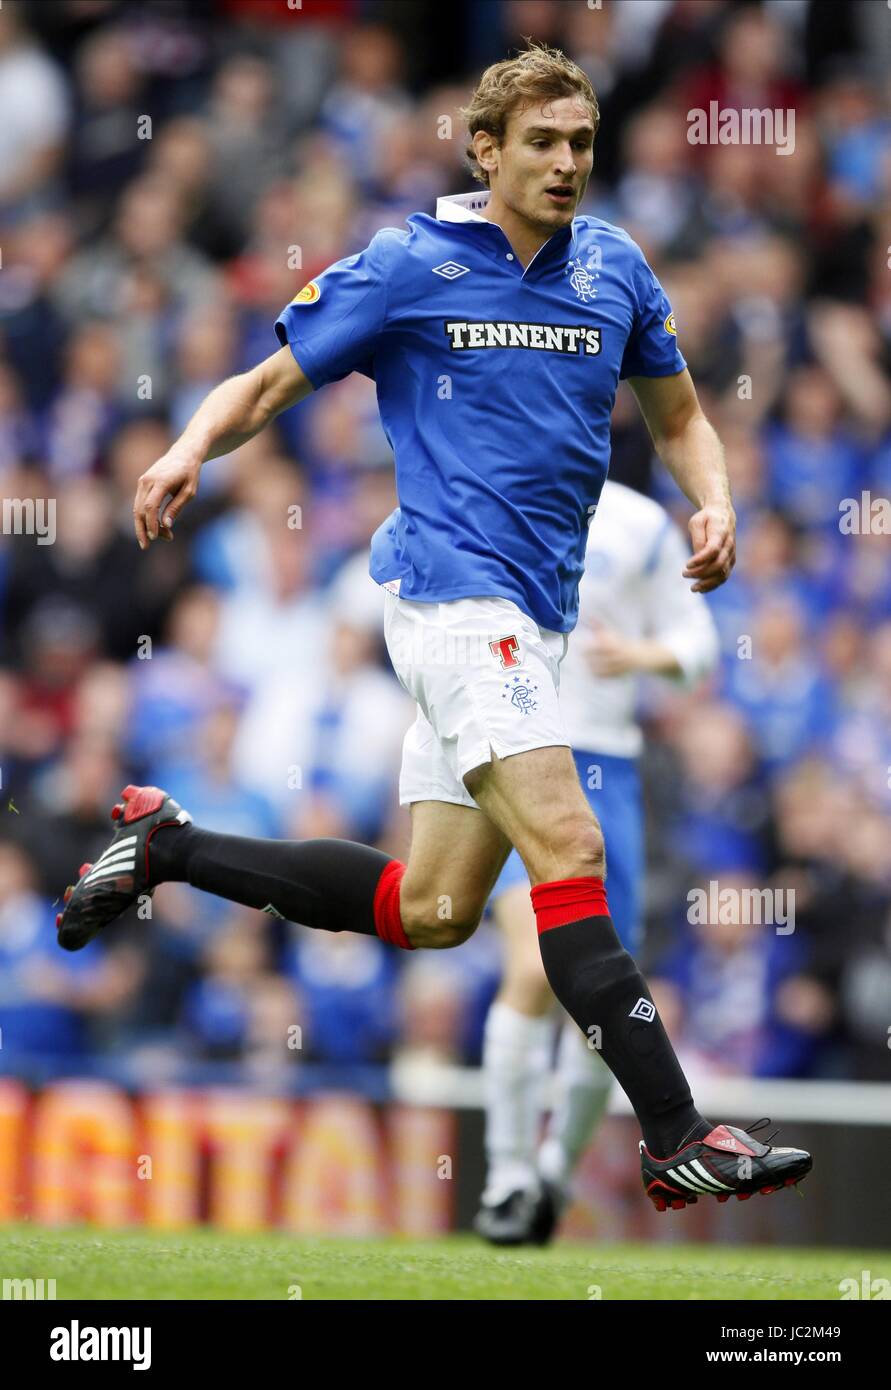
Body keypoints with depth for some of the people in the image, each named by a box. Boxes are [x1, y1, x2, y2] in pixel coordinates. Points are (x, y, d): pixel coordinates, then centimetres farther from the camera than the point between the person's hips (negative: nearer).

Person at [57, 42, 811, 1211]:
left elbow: (678, 418, 22)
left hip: (535, 612, 7)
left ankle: (169, 844, 25)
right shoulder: (406, 267, -3)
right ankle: (677, 1139, -25)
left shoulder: (613, 268, 11)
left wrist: (713, 503, 0)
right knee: (567, 850, -21)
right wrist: (192, 448, -18)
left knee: (429, 913, 9)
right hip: (454, 588, -7)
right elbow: (266, 384, 3)